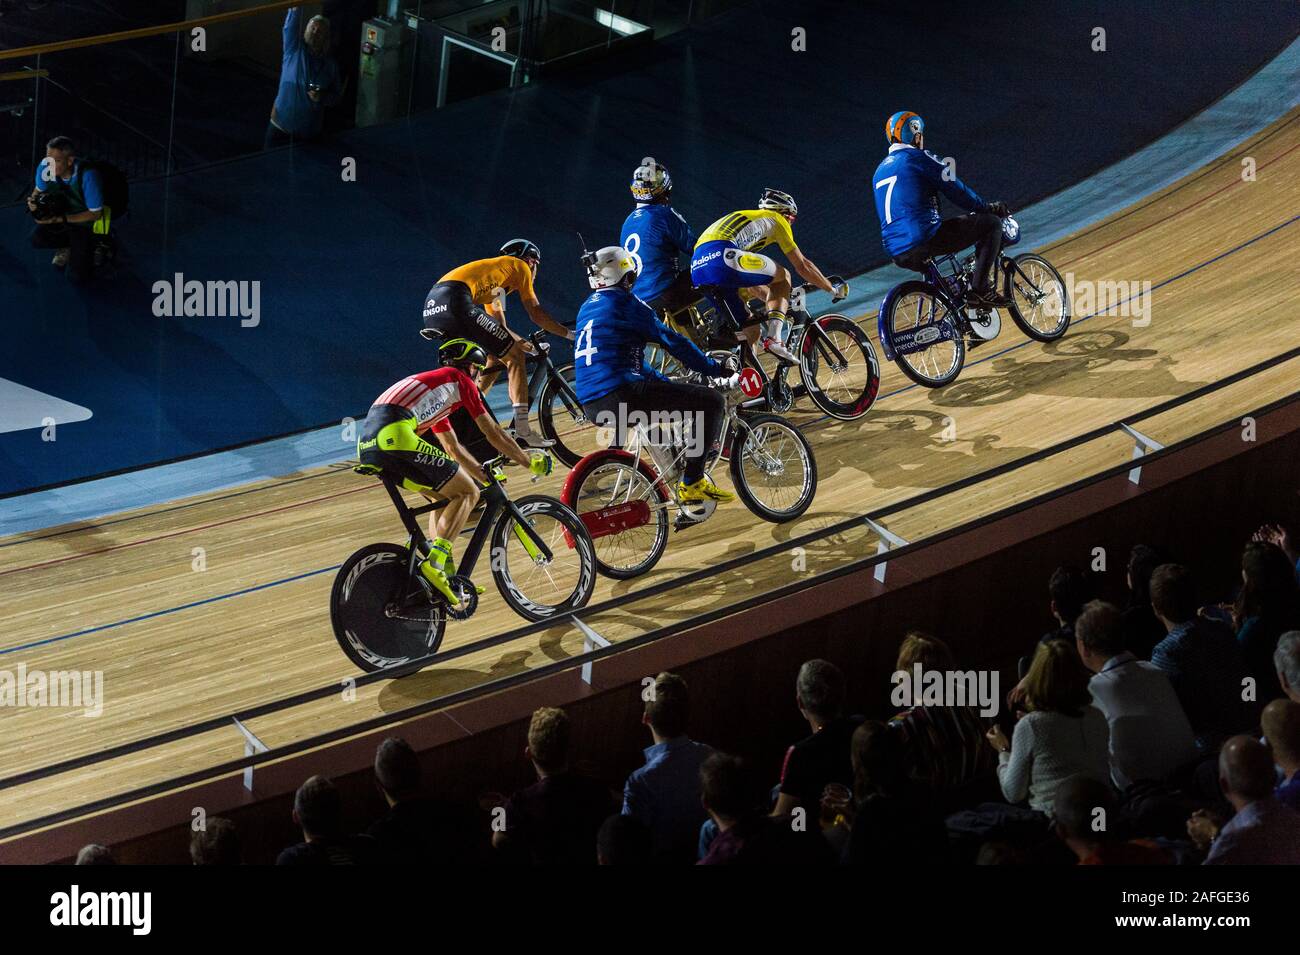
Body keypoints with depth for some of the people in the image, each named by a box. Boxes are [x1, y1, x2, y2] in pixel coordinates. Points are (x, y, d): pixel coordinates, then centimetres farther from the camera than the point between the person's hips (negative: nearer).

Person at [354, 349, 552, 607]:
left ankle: (447, 576, 16)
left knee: (445, 496, 23)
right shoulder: (459, 380, 15)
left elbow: (453, 448, 45)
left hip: (368, 446, 9)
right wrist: (530, 462, 27)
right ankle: (436, 559, -18)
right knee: (468, 493, 1)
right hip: (394, 433, -9)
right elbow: (493, 432, 16)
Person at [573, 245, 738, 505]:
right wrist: (716, 369, 4)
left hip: (592, 405, 10)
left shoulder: (587, 308, 22)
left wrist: (667, 381, 35)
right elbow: (671, 340, -5)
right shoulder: (624, 303, -4)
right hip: (621, 395, -9)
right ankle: (692, 483, -7)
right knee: (711, 401, -6)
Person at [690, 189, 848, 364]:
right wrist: (833, 290, 32)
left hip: (697, 269, 8)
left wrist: (776, 300, 53)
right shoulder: (776, 220, 19)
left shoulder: (743, 219, 40)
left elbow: (752, 279, 45)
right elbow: (802, 265, 20)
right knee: (782, 275, 11)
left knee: (751, 332, 16)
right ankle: (773, 338, -4)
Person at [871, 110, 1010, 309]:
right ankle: (980, 290, -6)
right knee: (992, 223, 1)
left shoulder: (880, 171, 23)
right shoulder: (918, 158, 0)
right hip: (925, 240, -8)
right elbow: (957, 190, -1)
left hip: (897, 254, 8)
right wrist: (988, 208, 14)